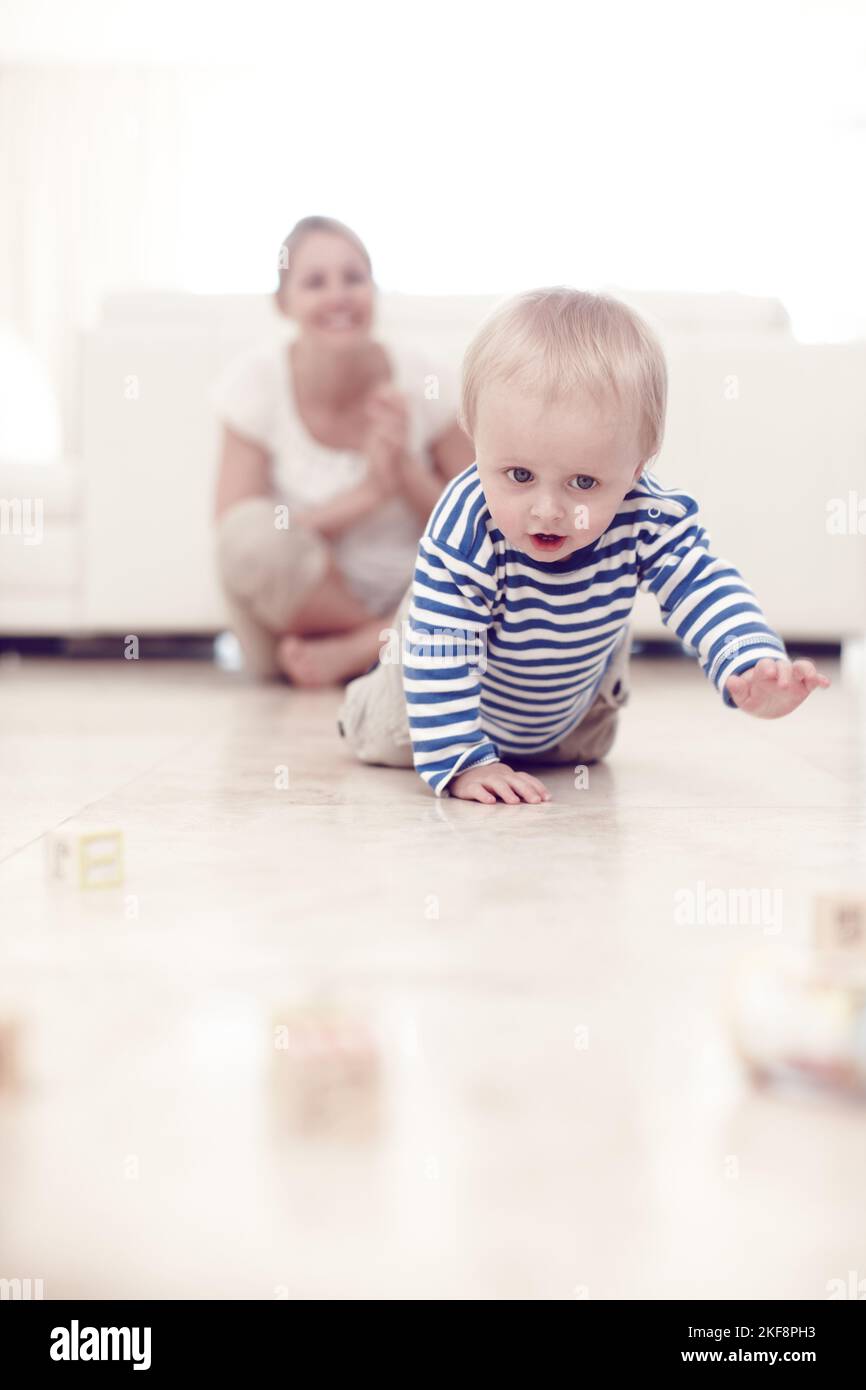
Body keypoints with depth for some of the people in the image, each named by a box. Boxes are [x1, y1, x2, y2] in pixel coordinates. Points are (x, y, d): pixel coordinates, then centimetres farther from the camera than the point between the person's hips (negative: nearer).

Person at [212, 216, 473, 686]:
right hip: (302, 604, -1)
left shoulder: (421, 380, -7)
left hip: (411, 602, 1)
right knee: (256, 534, -33)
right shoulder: (257, 381, -9)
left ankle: (349, 651, -18)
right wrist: (369, 493, -23)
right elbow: (236, 539, -16)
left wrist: (405, 471, -21)